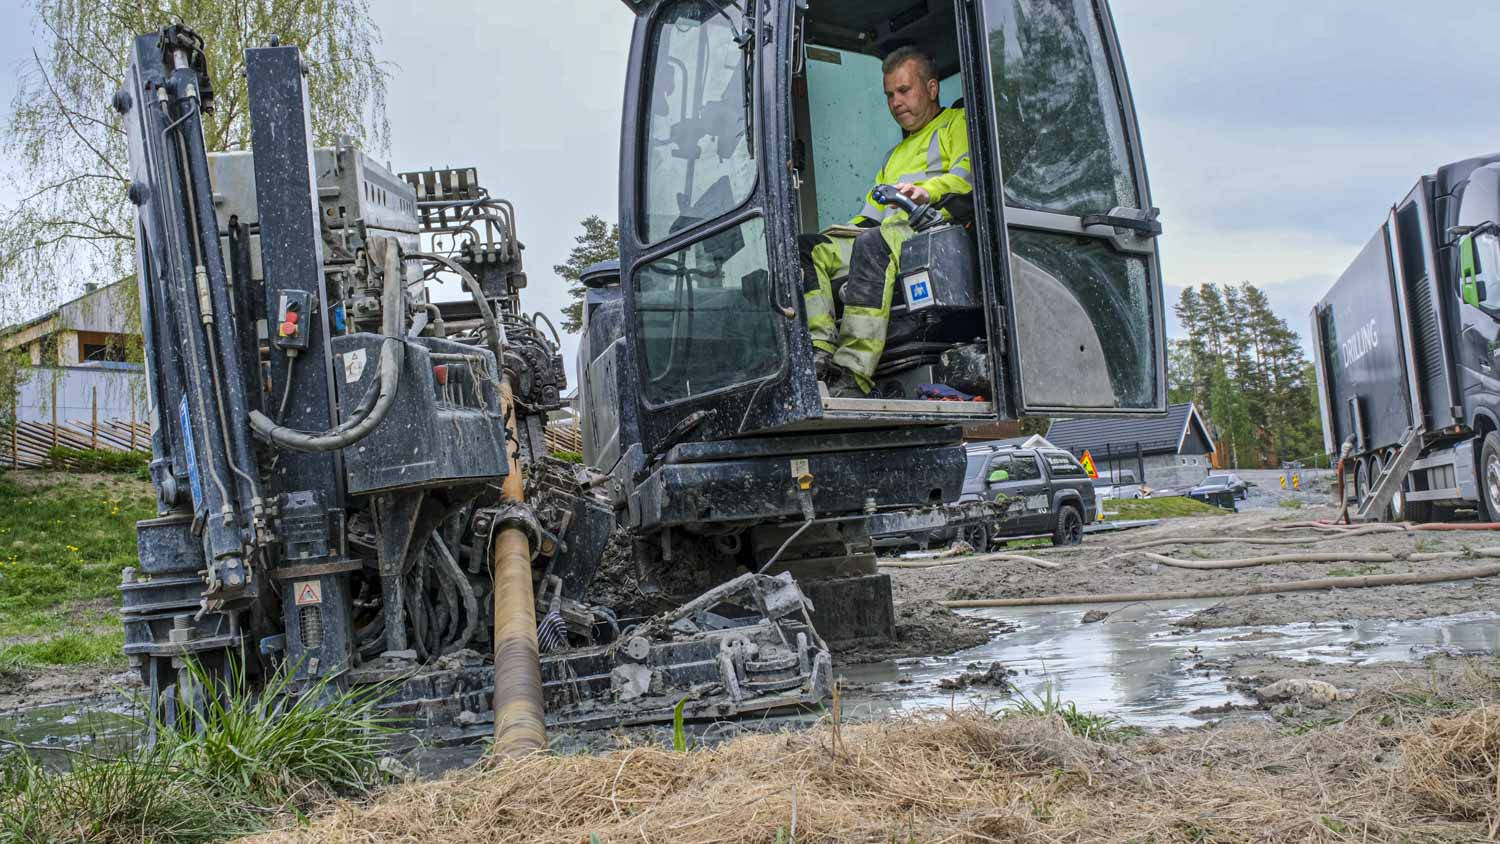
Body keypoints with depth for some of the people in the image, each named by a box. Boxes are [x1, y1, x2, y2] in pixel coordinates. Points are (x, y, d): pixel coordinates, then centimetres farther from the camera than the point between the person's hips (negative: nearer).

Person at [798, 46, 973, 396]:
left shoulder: (959, 123, 19)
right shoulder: (897, 154, 41)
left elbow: (970, 171, -2)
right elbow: (872, 213, 32)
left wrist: (929, 190, -21)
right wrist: (841, 232, 12)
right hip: (889, 233, 8)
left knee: (873, 244, -39)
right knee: (804, 248, -14)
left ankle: (853, 375, -49)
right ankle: (820, 349, -34)